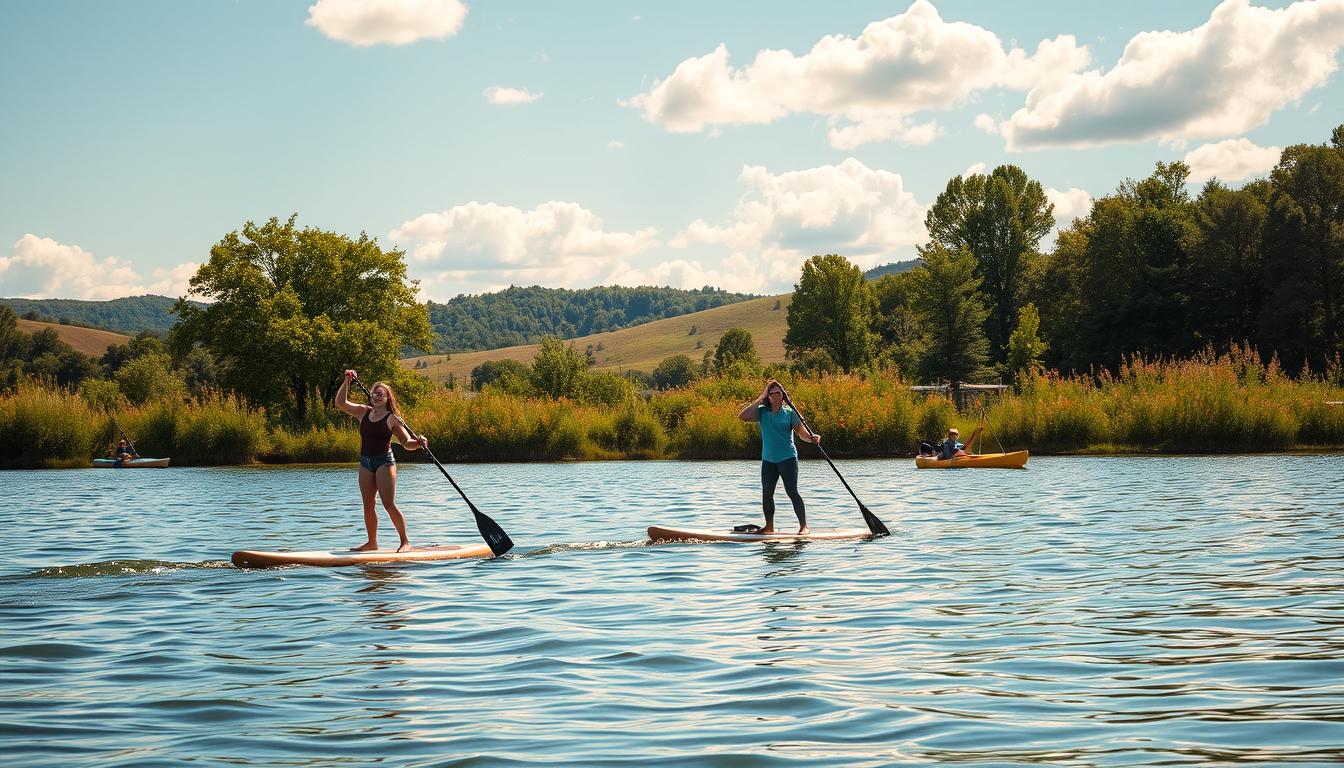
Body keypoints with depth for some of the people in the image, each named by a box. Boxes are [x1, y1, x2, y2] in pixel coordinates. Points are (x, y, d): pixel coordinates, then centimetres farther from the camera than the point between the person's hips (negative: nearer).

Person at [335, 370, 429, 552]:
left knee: (389, 504, -11)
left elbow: (407, 443, -8)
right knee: (368, 505, 8)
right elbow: (340, 403, 2)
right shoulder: (364, 412, 8)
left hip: (384, 462, -6)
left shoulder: (392, 419, -6)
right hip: (365, 463, 6)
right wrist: (347, 382, -5)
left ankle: (405, 542, -4)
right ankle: (372, 542, 17)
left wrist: (418, 443, -29)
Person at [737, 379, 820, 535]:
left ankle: (804, 526, -7)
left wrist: (812, 438, -29)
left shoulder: (789, 412, 0)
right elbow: (743, 416, -10)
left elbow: (801, 432, -7)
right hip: (768, 459, 4)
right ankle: (769, 527, 16)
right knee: (767, 493, 5)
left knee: (792, 491, -10)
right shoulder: (762, 411, 5)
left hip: (788, 458, -4)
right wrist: (760, 399, -8)